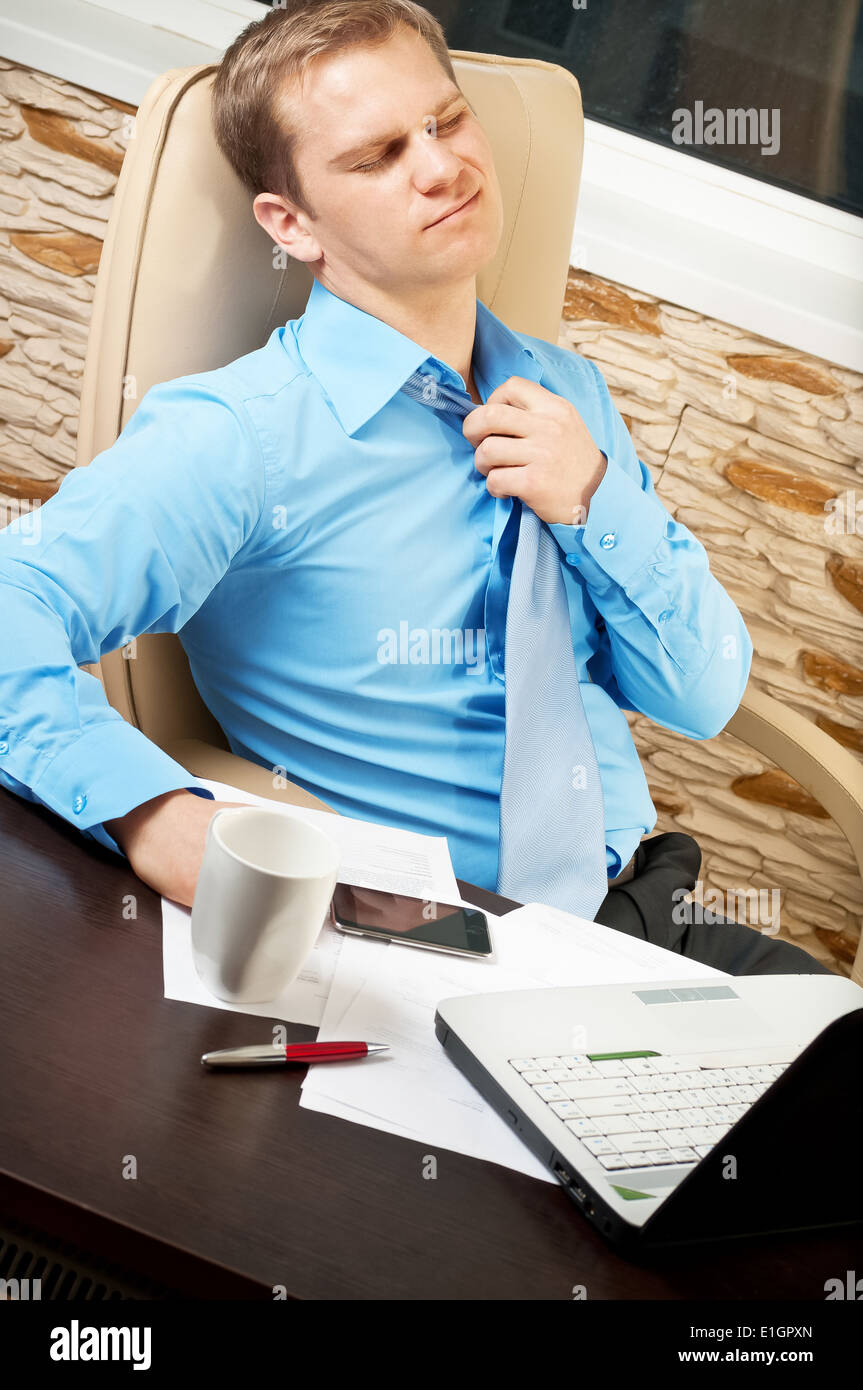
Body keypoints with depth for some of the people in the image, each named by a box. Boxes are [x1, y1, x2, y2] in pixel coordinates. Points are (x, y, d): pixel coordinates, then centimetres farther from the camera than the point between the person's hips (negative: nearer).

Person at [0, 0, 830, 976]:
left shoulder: (567, 392, 13)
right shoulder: (237, 435, -9)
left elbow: (705, 699, 12)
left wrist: (597, 502, -4)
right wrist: (155, 813, -37)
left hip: (643, 912, 7)